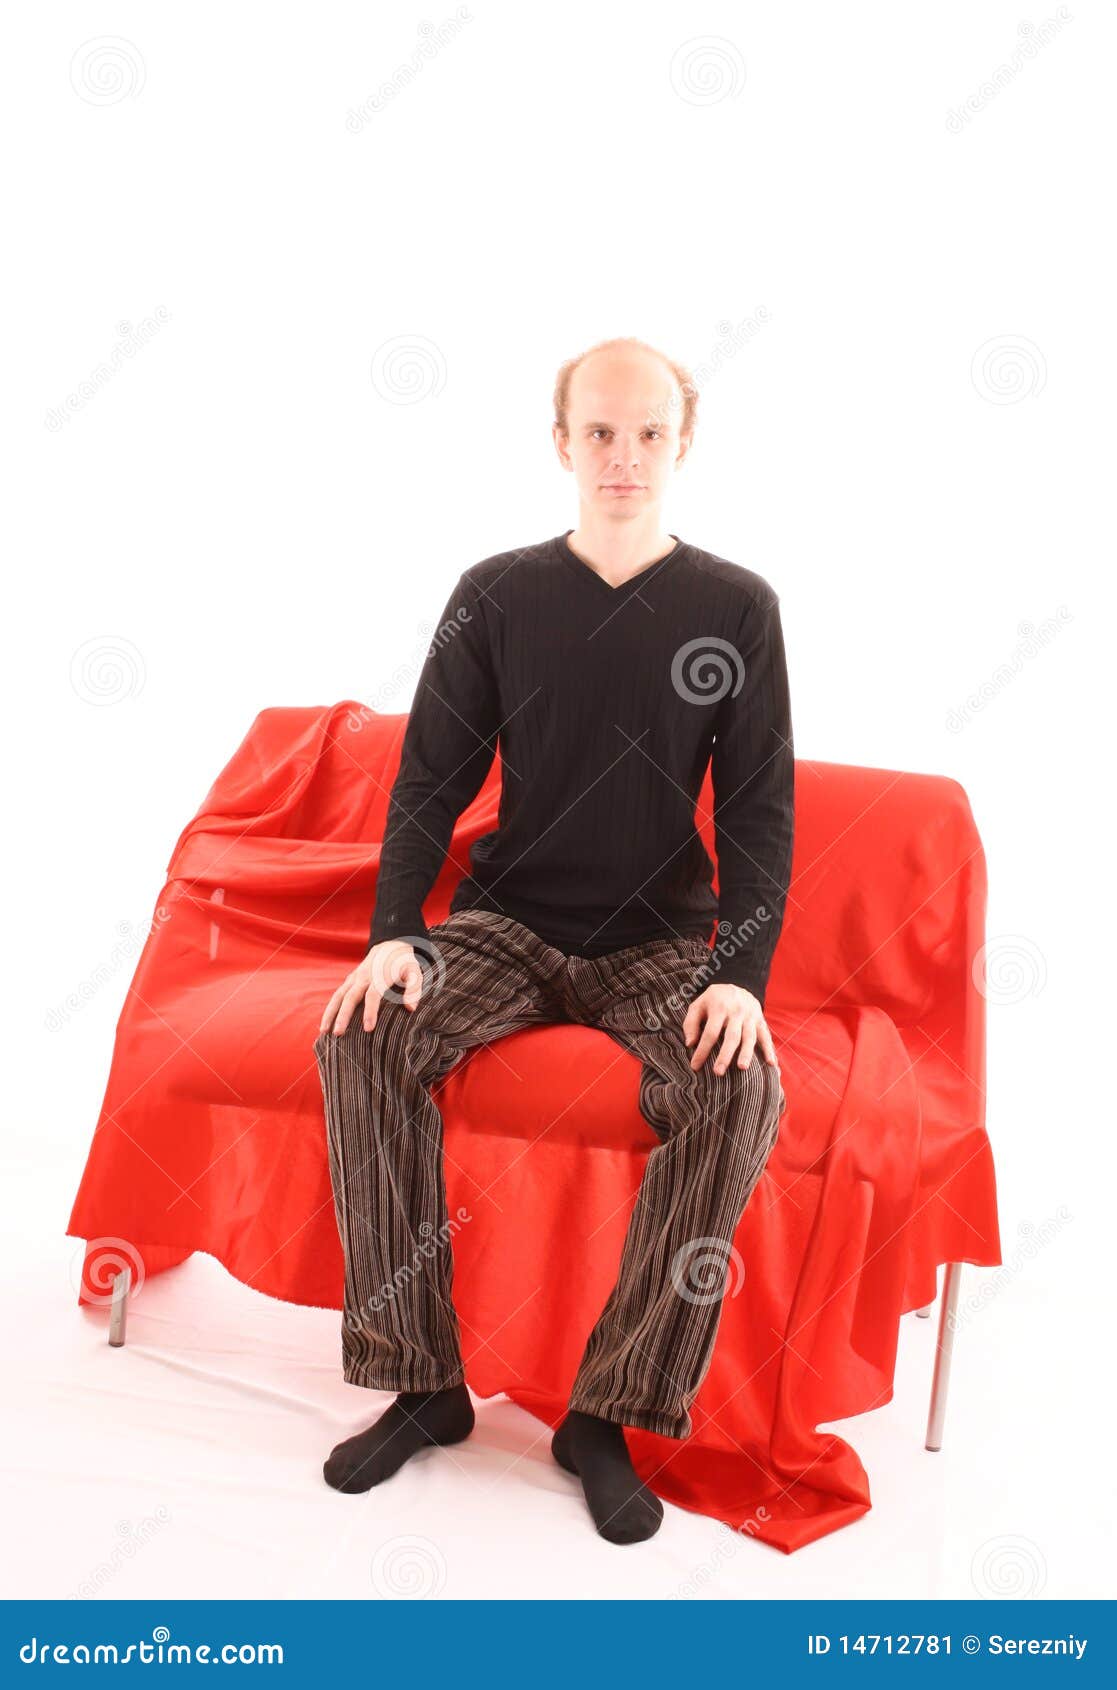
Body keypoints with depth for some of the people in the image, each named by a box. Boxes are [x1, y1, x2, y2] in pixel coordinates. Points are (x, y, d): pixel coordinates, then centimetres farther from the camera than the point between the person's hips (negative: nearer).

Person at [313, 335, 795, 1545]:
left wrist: (743, 974, -18)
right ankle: (423, 1386, -12)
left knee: (741, 1092, -30)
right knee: (360, 1039, -25)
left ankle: (608, 1416, -15)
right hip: (509, 925, 1)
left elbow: (760, 808, -4)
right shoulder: (497, 596, 2)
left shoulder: (737, 608, -1)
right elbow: (431, 782, 0)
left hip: (663, 943, -1)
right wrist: (394, 934, -15)